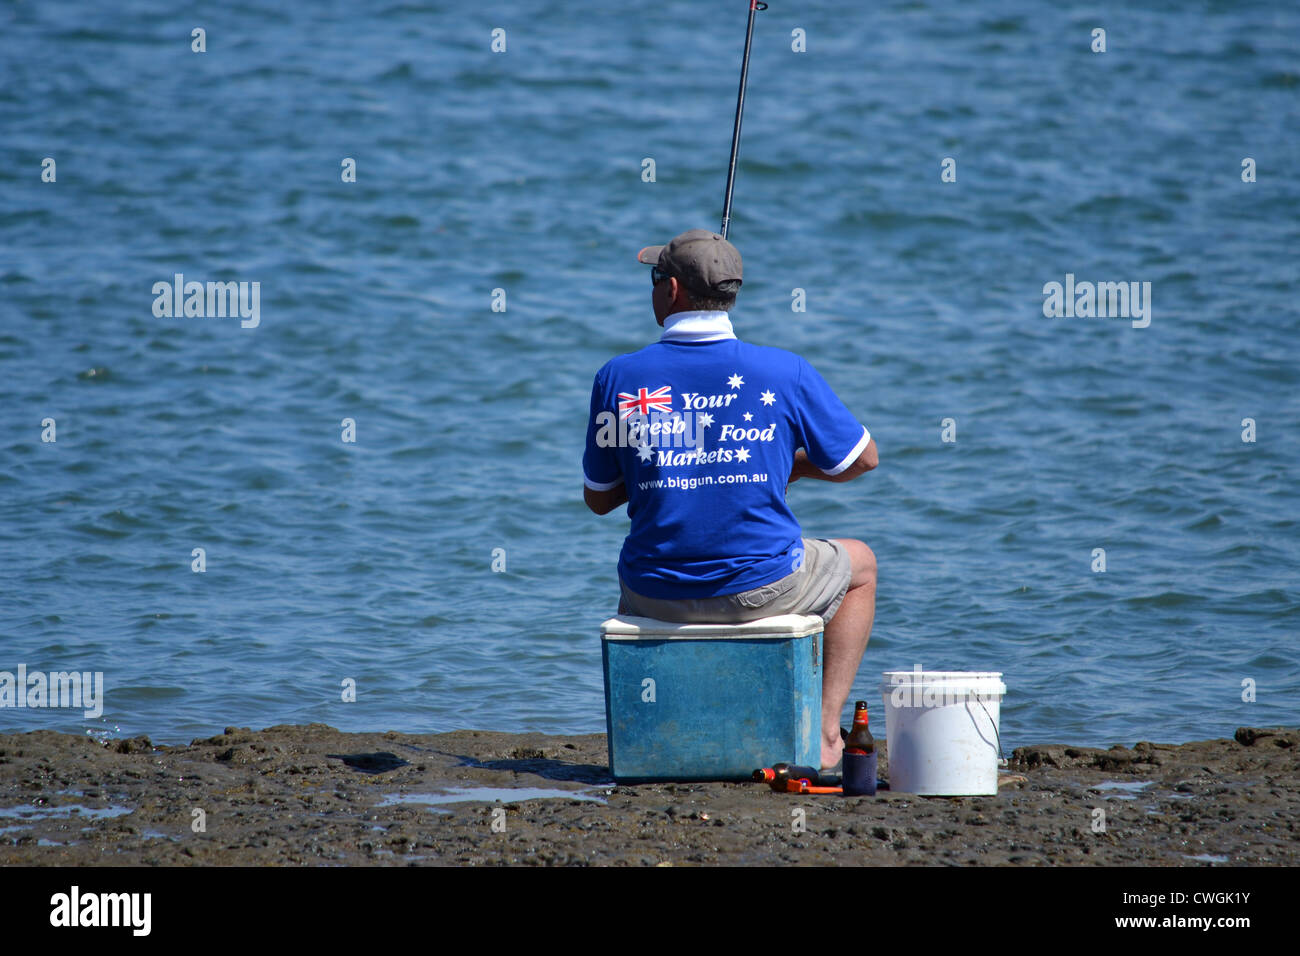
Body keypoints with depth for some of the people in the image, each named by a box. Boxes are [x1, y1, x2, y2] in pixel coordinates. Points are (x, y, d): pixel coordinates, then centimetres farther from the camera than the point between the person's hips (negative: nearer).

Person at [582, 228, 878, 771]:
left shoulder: (618, 379, -6)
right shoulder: (784, 373, -9)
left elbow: (598, 499, 6)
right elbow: (862, 461, 5)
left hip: (658, 595, 2)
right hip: (762, 589, -2)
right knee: (859, 566, 30)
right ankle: (825, 734, 19)